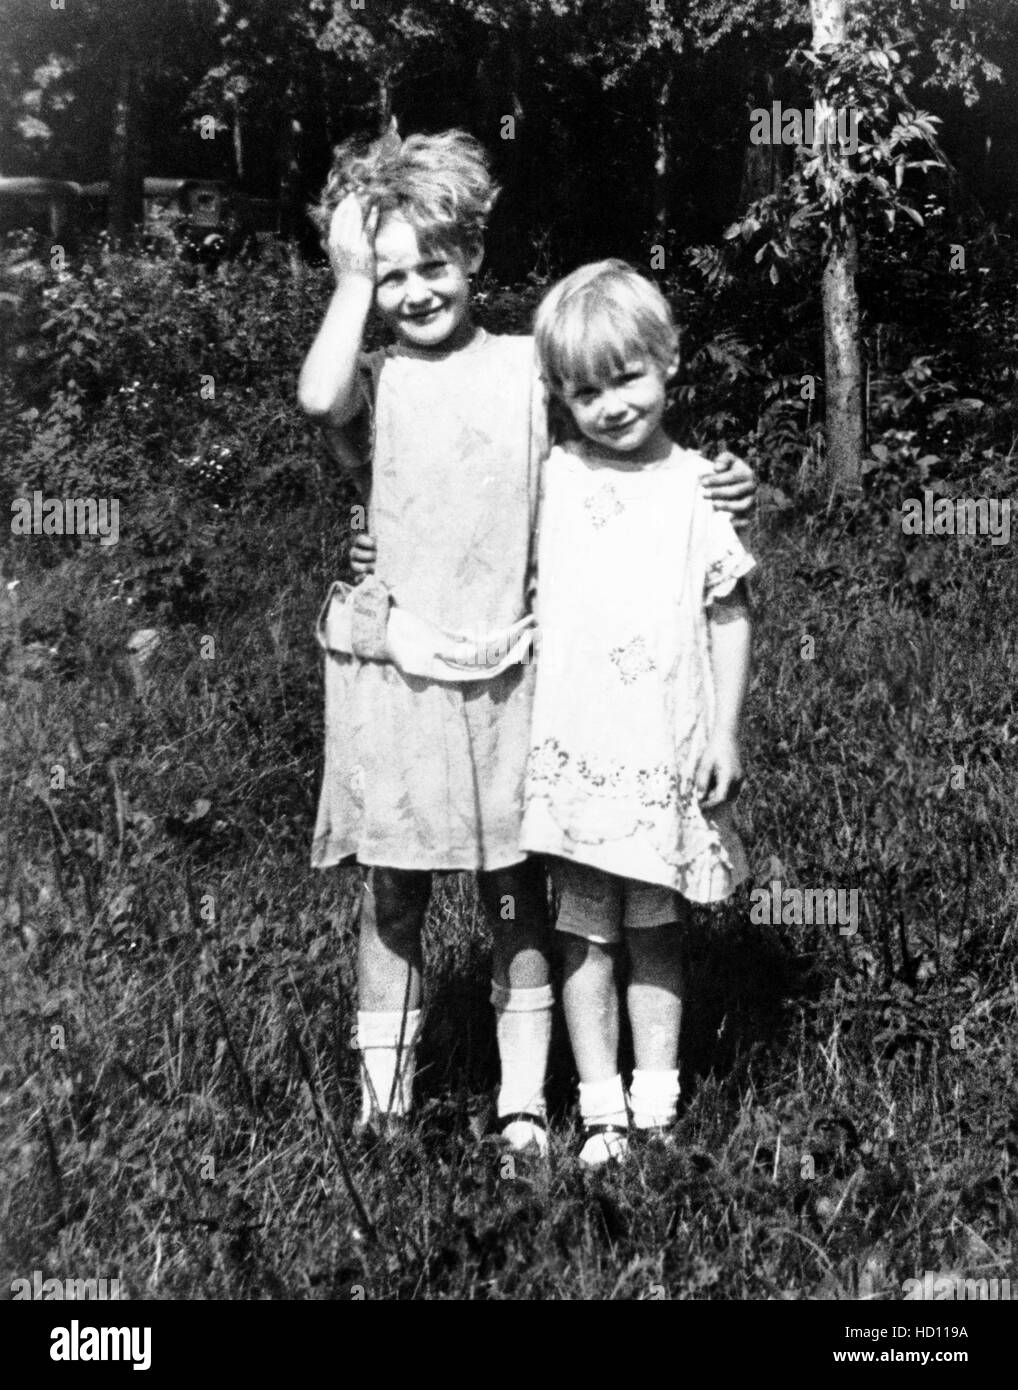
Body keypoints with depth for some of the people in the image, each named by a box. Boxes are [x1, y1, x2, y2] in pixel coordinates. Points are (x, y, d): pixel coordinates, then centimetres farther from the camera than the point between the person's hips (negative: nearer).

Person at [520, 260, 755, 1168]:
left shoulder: (696, 487, -1)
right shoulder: (548, 481, 2)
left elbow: (730, 617, 2)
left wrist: (726, 731, -1)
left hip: (668, 749, -1)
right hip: (572, 745, 1)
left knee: (657, 931, 11)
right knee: (586, 935, 5)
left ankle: (656, 1099, 21)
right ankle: (601, 1110, 14)